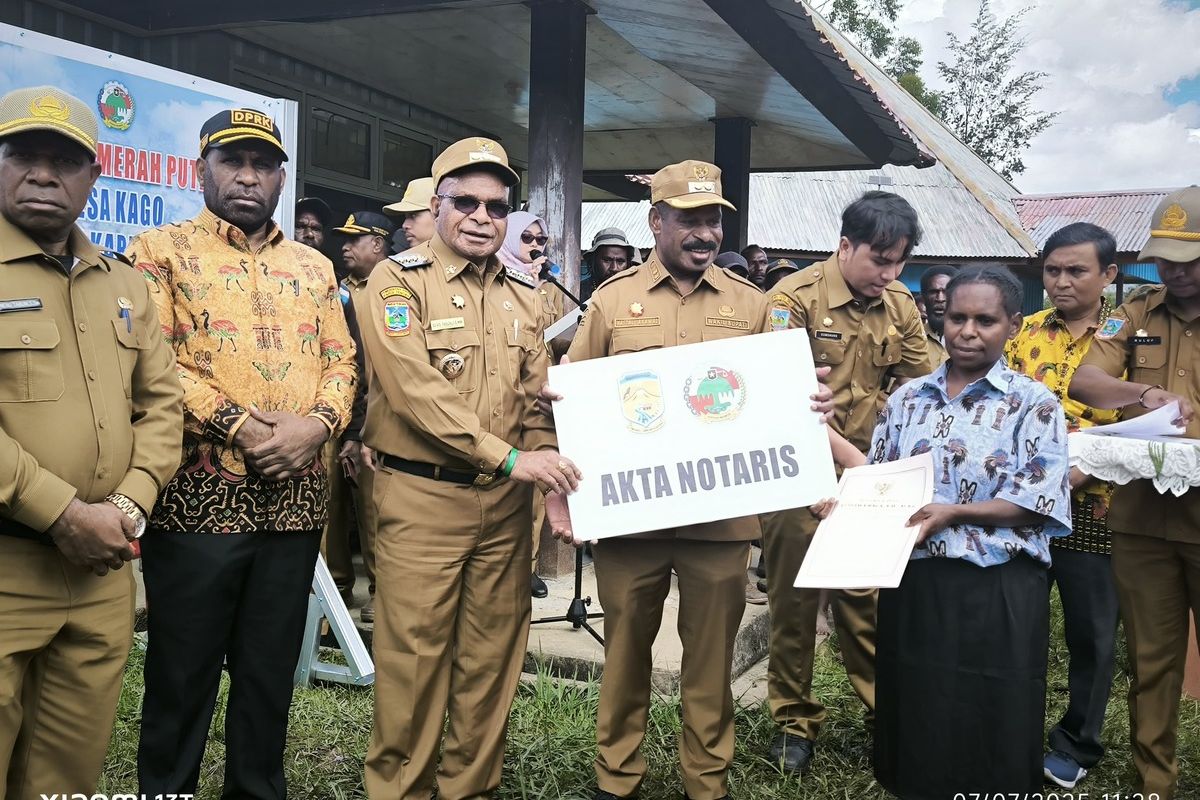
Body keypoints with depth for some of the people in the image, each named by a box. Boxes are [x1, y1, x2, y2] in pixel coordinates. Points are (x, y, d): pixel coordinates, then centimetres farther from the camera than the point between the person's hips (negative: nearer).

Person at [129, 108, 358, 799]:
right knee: (183, 673, 7)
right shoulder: (162, 251, 2)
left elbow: (341, 361, 10)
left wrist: (316, 425, -10)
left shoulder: (315, 267, 16)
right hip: (199, 496, -4)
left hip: (297, 499, 4)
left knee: (272, 671, 15)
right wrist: (240, 426, -18)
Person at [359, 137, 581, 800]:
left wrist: (554, 483, -4)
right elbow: (416, 391, -18)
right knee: (414, 655, 3)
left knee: (492, 655, 12)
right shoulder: (398, 282, -6)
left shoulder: (524, 293, 11)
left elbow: (539, 398, 11)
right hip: (421, 500, -5)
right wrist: (509, 457, -21)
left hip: (507, 503, 5)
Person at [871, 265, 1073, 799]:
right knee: (915, 725, 15)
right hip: (913, 586, 4)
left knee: (991, 736, 9)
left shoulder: (1033, 404, -3)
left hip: (998, 594, -3)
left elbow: (1039, 503, -10)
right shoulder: (908, 398, 9)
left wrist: (954, 513, -19)